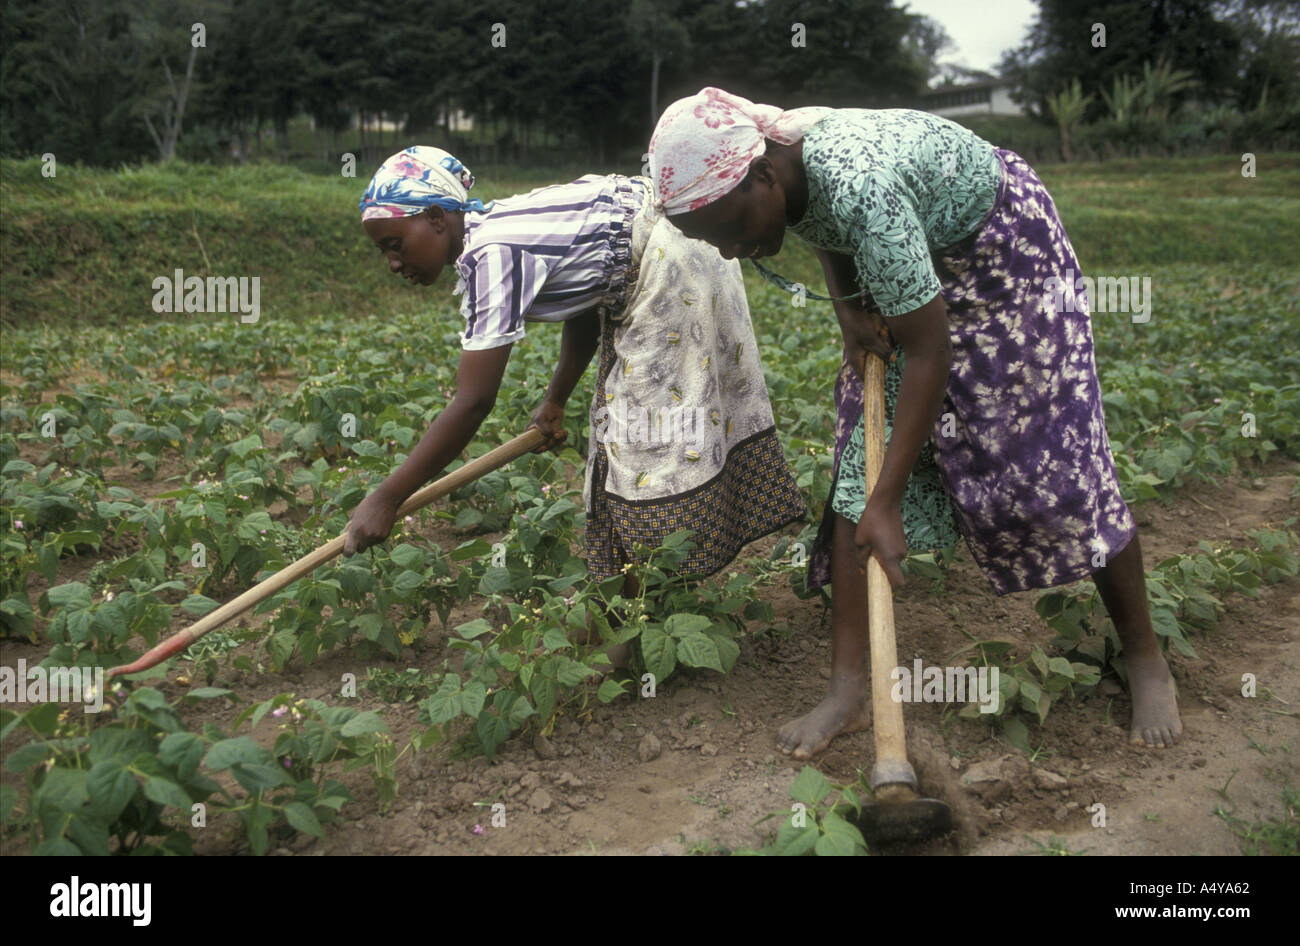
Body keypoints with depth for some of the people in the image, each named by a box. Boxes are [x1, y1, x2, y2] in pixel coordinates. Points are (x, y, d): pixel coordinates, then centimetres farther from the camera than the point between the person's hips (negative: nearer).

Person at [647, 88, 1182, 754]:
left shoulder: (860, 189, -42)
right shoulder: (776, 169, -17)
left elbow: (928, 353, -36)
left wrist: (887, 503, -32)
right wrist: (846, 306, -10)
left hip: (1006, 255, -7)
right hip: (914, 260, 7)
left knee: (1056, 462, -6)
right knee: (861, 456, -4)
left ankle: (1146, 660, 15)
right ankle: (848, 692, -1)